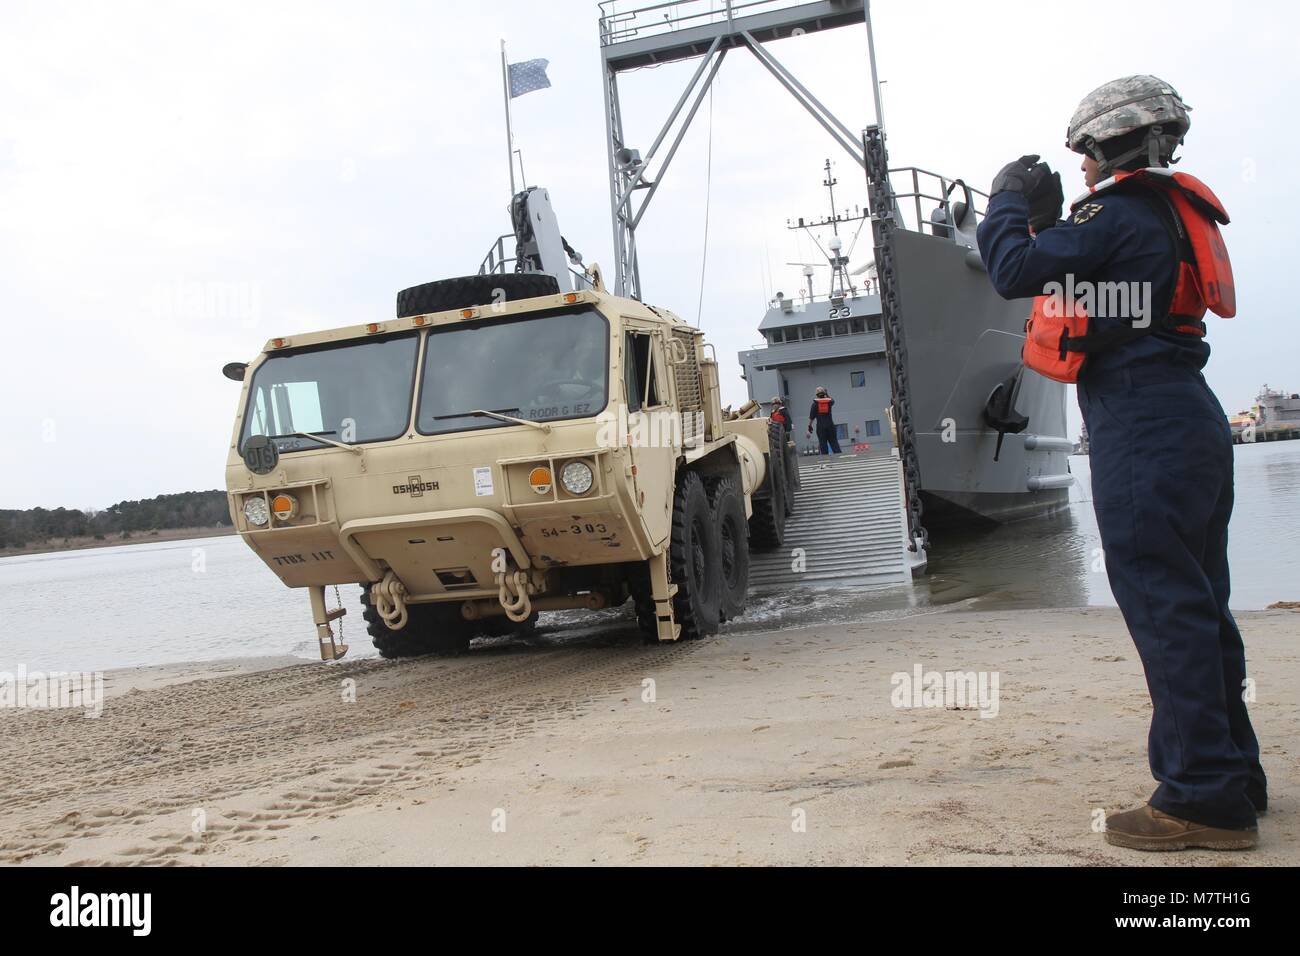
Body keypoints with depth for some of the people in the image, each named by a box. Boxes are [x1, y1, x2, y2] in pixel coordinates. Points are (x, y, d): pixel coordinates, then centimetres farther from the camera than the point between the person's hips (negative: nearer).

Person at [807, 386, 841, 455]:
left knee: (823, 443, 0)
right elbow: (833, 400, 31)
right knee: (834, 442, 5)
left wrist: (809, 426, 7)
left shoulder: (815, 403, -2)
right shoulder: (829, 401, 4)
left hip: (820, 426, -2)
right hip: (830, 425, 2)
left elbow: (811, 417, -2)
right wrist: (827, 394, 33)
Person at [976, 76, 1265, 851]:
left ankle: (1204, 799, -6)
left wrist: (1010, 202, 3)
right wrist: (1047, 219, 20)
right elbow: (1084, 277, 27)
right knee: (1198, 607, 14)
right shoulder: (1171, 212, 19)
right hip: (1191, 422, 10)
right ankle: (1232, 775, 23)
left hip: (1142, 430, -10)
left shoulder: (1119, 213, -10)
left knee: (1165, 607, -9)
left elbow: (1016, 272, -14)